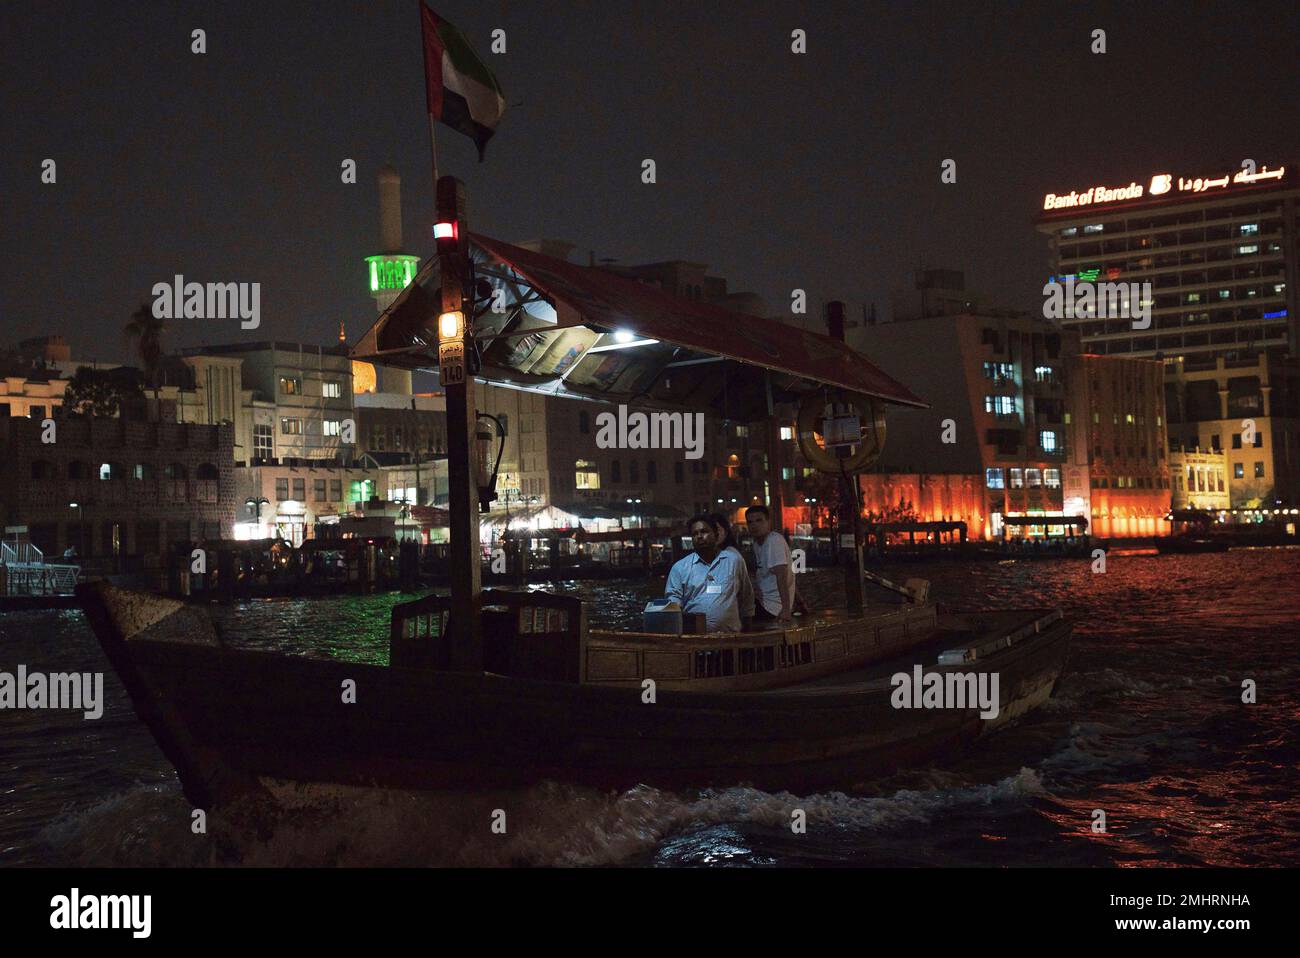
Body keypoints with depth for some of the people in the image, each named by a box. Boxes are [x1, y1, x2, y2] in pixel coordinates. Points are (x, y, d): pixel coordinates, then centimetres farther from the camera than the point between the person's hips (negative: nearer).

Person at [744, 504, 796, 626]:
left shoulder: (774, 541, -19)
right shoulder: (757, 543, 11)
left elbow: (781, 575, -28)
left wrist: (786, 609, -35)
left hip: (773, 606, -9)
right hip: (764, 601, 9)